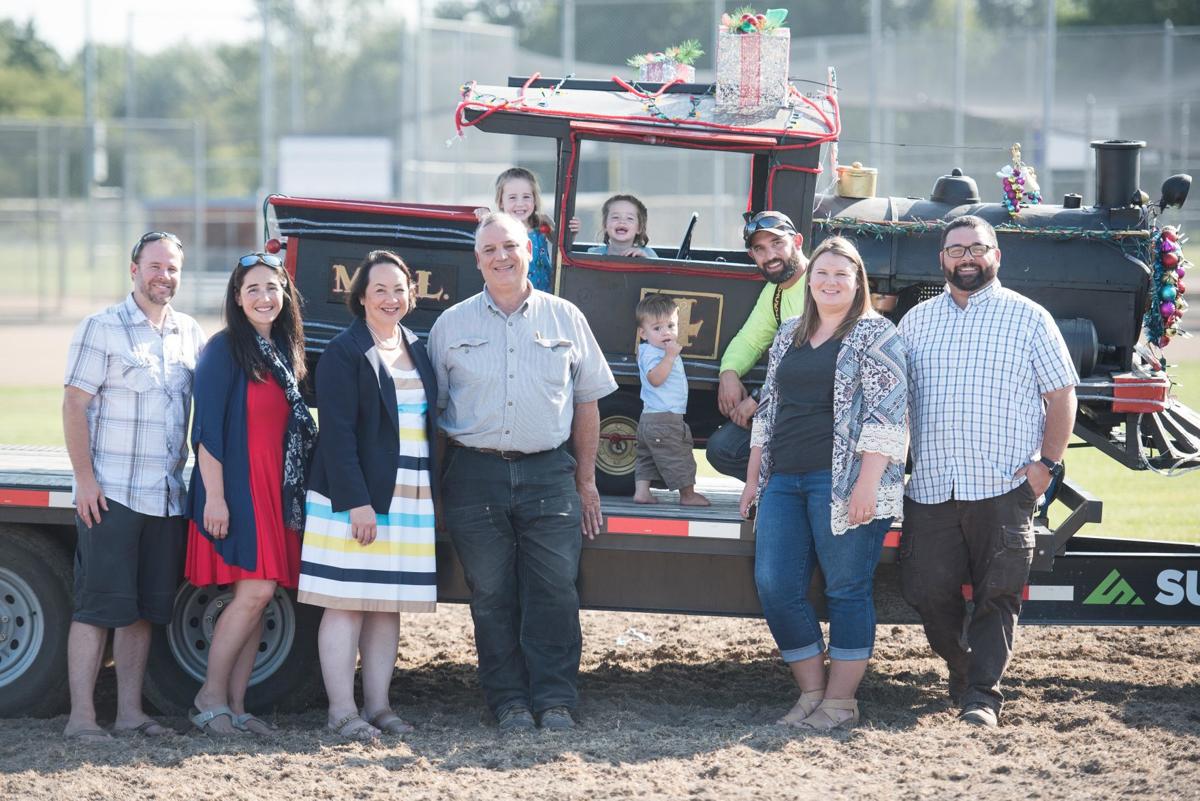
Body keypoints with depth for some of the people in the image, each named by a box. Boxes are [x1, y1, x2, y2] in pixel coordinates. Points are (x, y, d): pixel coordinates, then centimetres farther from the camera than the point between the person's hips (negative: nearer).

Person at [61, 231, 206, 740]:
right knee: (97, 605, -5)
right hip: (110, 495, -5)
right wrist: (84, 479, -13)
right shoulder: (102, 329, -4)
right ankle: (81, 716, -3)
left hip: (168, 498, 6)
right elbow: (74, 404, -7)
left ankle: (130, 712, 15)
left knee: (145, 607, 9)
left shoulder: (190, 335, 13)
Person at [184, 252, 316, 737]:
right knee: (254, 591, -15)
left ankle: (235, 706, 8)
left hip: (276, 491, 7)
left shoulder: (284, 352, 16)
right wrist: (214, 496, -19)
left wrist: (294, 492, 14)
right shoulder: (225, 350, -6)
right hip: (236, 487, -7)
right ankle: (211, 698, -6)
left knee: (260, 596, 4)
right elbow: (207, 428, -12)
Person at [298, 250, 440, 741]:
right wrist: (355, 502, -20)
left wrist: (434, 495, 13)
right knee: (347, 604, -4)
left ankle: (378, 705, 13)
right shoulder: (344, 353, -7)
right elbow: (337, 433, -13)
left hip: (411, 499, 7)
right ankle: (342, 712, -2)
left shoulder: (417, 352, 15)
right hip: (355, 499, -7)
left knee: (389, 606, 8)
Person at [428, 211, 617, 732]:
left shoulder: (565, 318, 9)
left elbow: (586, 402, 14)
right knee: (491, 595, 1)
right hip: (476, 473, 0)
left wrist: (586, 481, 11)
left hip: (549, 472, 0)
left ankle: (554, 699, 2)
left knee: (554, 591, -5)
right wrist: (432, 481, 3)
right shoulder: (452, 324, 8)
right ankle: (509, 702, 8)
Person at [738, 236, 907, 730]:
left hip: (844, 483, -7)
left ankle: (840, 702, 4)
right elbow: (768, 408, 23)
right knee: (774, 586, 0)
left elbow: (886, 414, -10)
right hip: (784, 481, 7)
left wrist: (867, 483, -18)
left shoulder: (875, 335, -2)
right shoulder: (789, 336, 18)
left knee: (847, 590, -2)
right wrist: (753, 477, 19)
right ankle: (811, 693, 11)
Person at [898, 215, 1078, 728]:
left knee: (997, 595, -5)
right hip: (931, 487, 3)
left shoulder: (1028, 318, 5)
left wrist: (1047, 463, -5)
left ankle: (982, 695, -1)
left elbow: (1061, 394, 4)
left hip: (1005, 488, -3)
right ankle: (960, 670, 21)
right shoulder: (917, 321, 15)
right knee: (928, 592, 0)